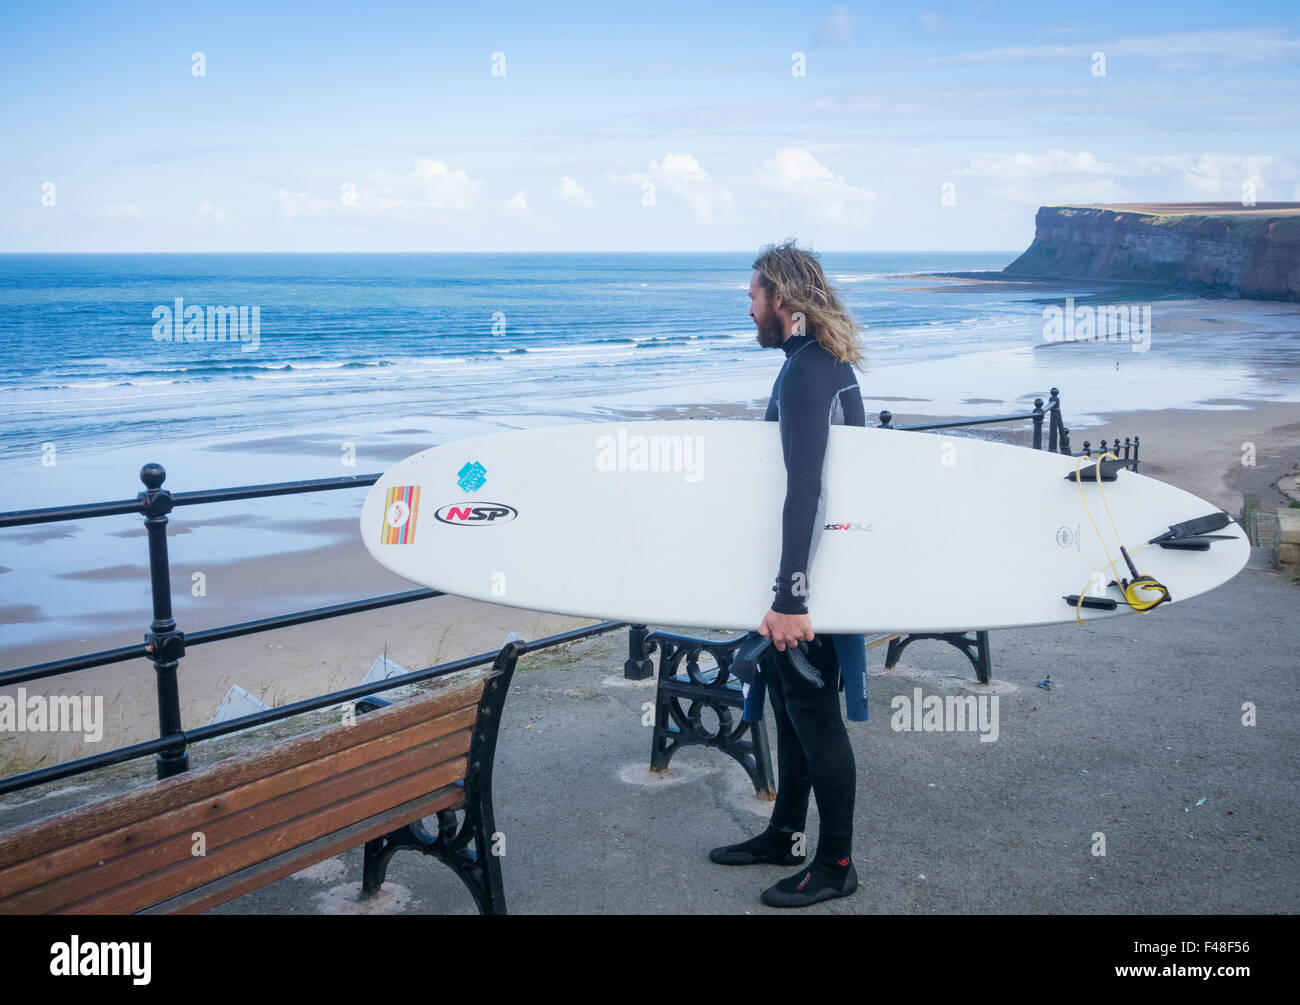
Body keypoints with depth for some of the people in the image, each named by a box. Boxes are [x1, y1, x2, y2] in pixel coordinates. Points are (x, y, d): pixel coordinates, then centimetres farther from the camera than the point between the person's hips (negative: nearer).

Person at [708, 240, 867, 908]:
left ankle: (836, 864, 15)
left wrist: (791, 597, -29)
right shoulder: (828, 362, 12)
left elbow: (804, 489, -27)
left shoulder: (805, 372, -20)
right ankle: (785, 834, 33)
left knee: (814, 713, 1)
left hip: (810, 575, -10)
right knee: (789, 701, 19)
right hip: (811, 569, 10)